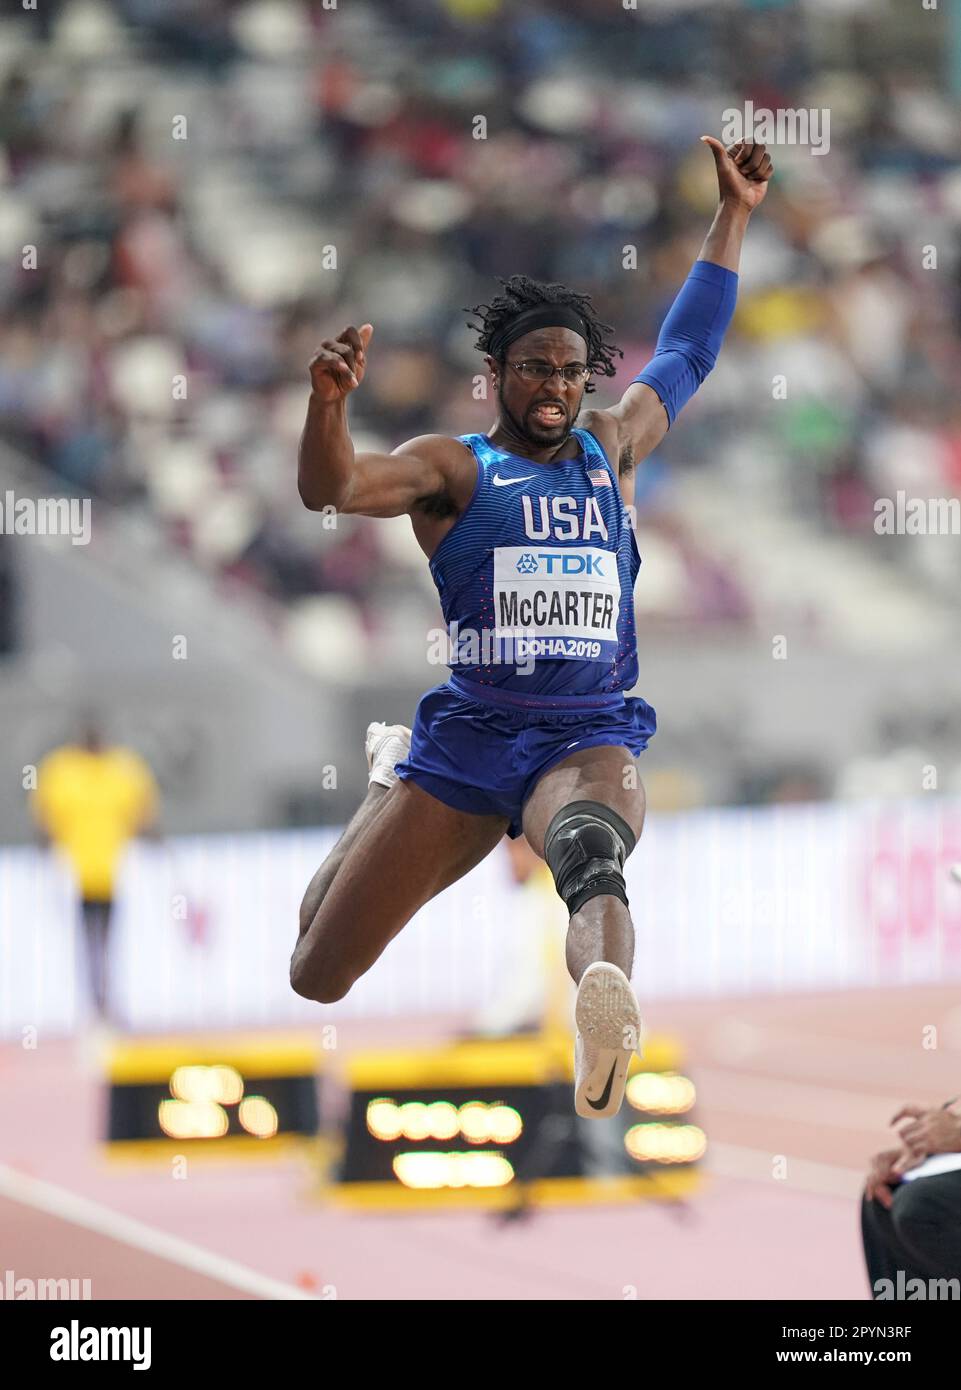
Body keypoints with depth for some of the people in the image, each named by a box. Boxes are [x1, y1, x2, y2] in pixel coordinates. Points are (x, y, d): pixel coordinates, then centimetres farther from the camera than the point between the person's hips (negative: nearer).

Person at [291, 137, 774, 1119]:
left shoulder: (610, 451, 18)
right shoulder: (452, 468, 6)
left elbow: (688, 352, 30)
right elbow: (328, 488, -12)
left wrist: (734, 212, 26)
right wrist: (327, 401, -33)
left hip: (592, 733, 1)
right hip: (471, 732, 0)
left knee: (593, 854, -39)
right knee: (316, 978, 7)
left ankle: (606, 1002, -73)